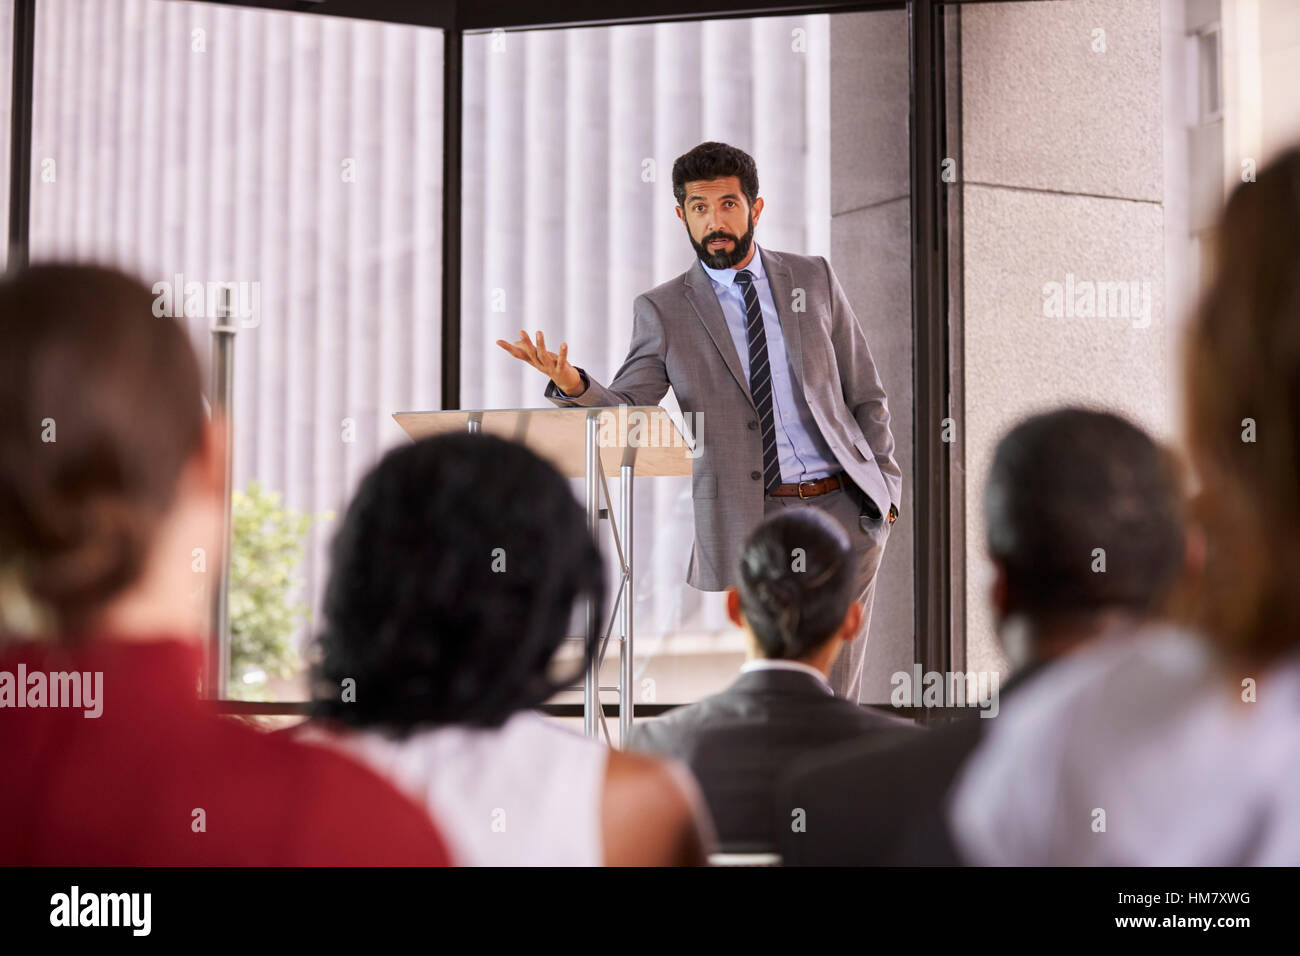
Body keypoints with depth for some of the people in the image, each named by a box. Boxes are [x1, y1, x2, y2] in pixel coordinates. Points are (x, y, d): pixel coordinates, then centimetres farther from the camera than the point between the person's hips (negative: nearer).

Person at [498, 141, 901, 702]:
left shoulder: (814, 279, 10)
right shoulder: (663, 311, 3)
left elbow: (865, 396, 13)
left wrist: (885, 487, 5)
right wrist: (572, 384, -27)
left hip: (844, 509, 2)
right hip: (744, 522, -1)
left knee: (832, 695, 2)